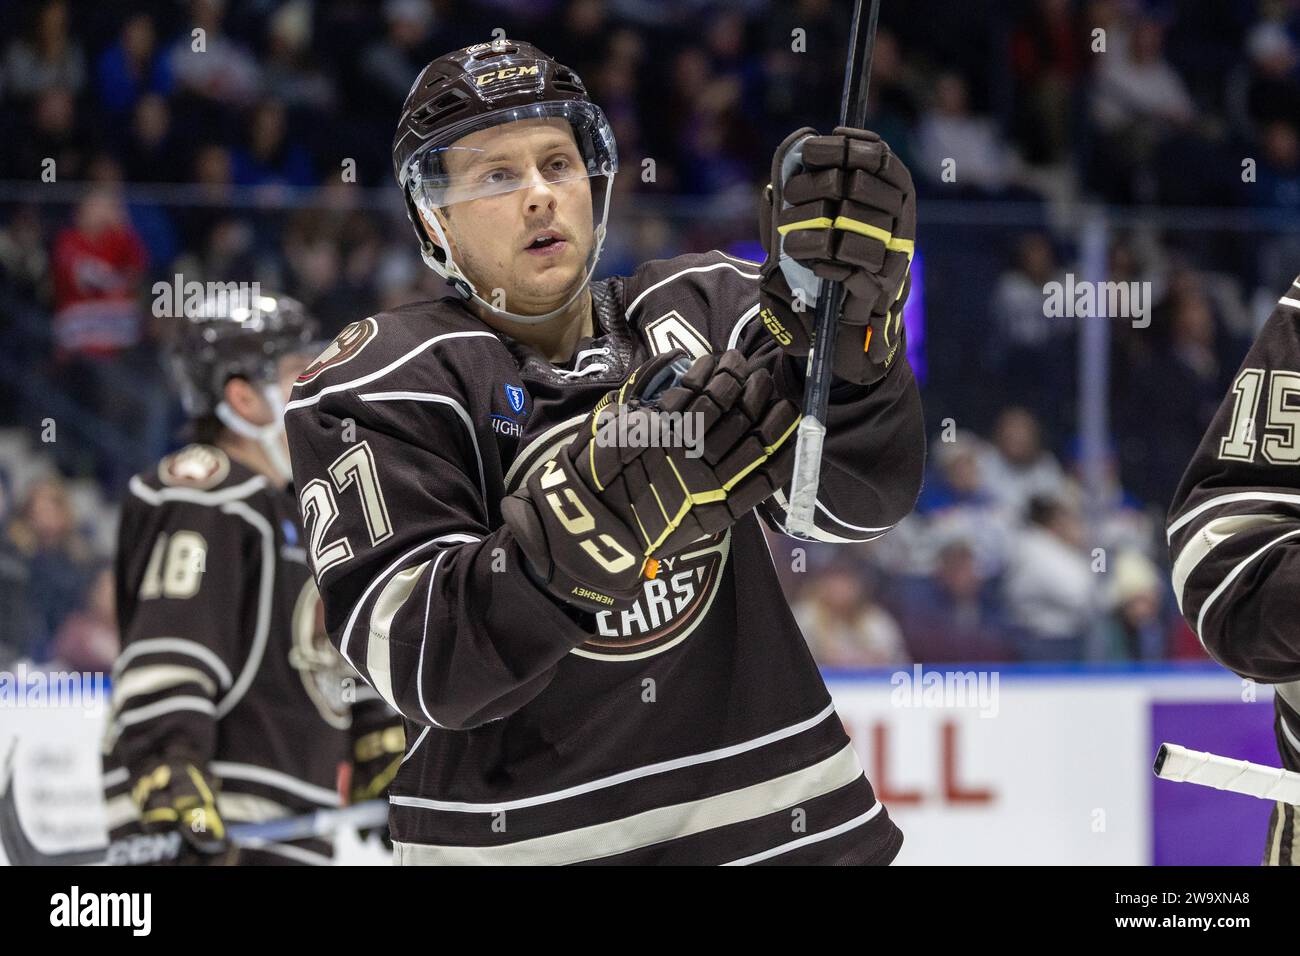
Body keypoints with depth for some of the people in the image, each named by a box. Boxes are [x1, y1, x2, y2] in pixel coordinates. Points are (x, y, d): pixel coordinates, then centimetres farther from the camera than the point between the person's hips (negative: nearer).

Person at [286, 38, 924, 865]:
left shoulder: (701, 310, 2)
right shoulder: (377, 387, -7)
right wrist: (616, 501, -32)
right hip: (524, 840, -3)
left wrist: (842, 312, -28)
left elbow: (857, 497, -11)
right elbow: (423, 663, -19)